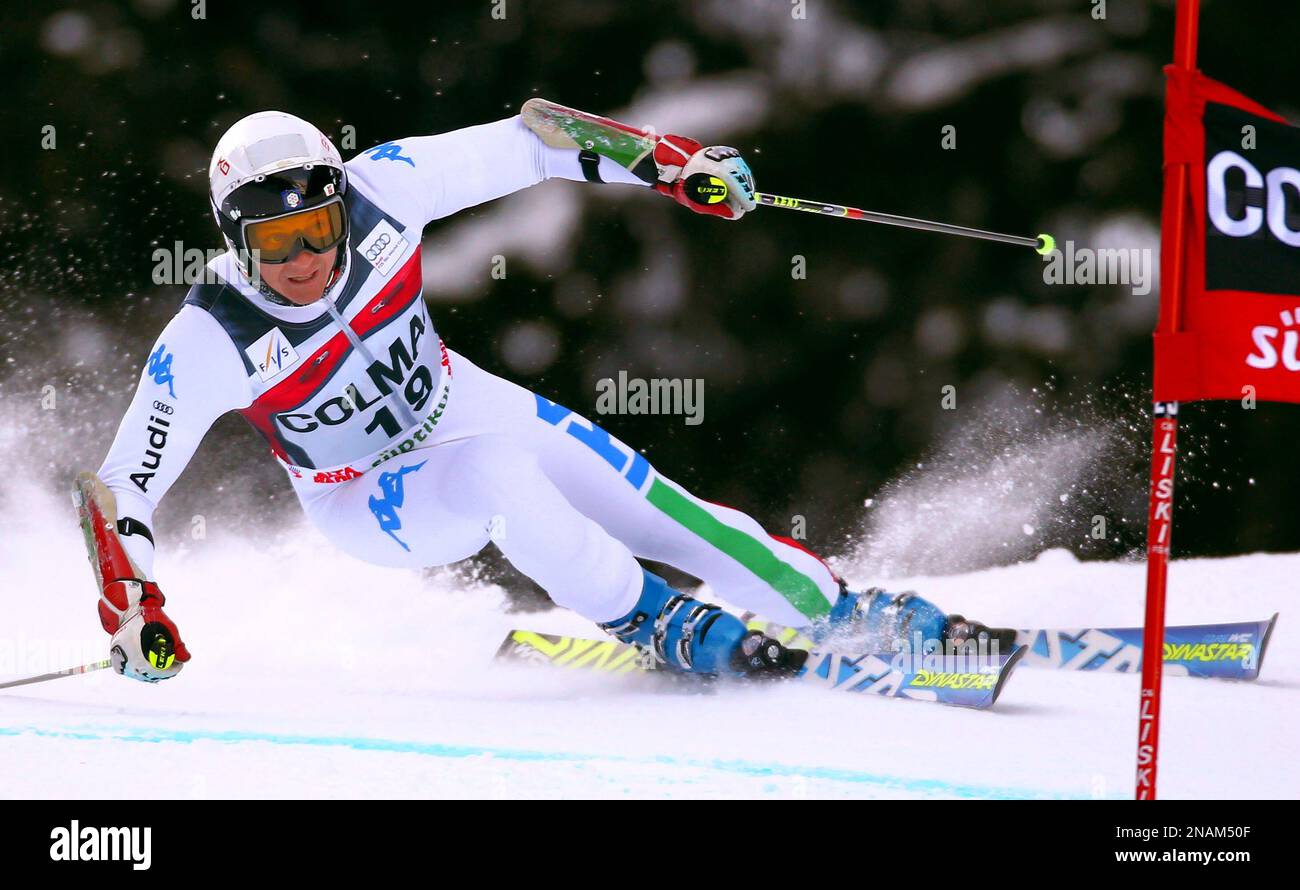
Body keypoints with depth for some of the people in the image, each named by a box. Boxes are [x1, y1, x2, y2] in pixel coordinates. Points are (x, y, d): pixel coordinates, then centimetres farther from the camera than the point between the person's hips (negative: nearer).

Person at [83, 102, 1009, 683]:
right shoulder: (211, 343, -31)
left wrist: (674, 162, -18)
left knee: (667, 511, -8)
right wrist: (134, 617, -34)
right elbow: (122, 489, -24)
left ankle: (851, 611, 4)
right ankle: (661, 627, -18)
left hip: (464, 407, 3)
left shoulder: (377, 191, -26)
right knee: (501, 476, -34)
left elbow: (528, 141, -16)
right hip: (370, 501, -3)